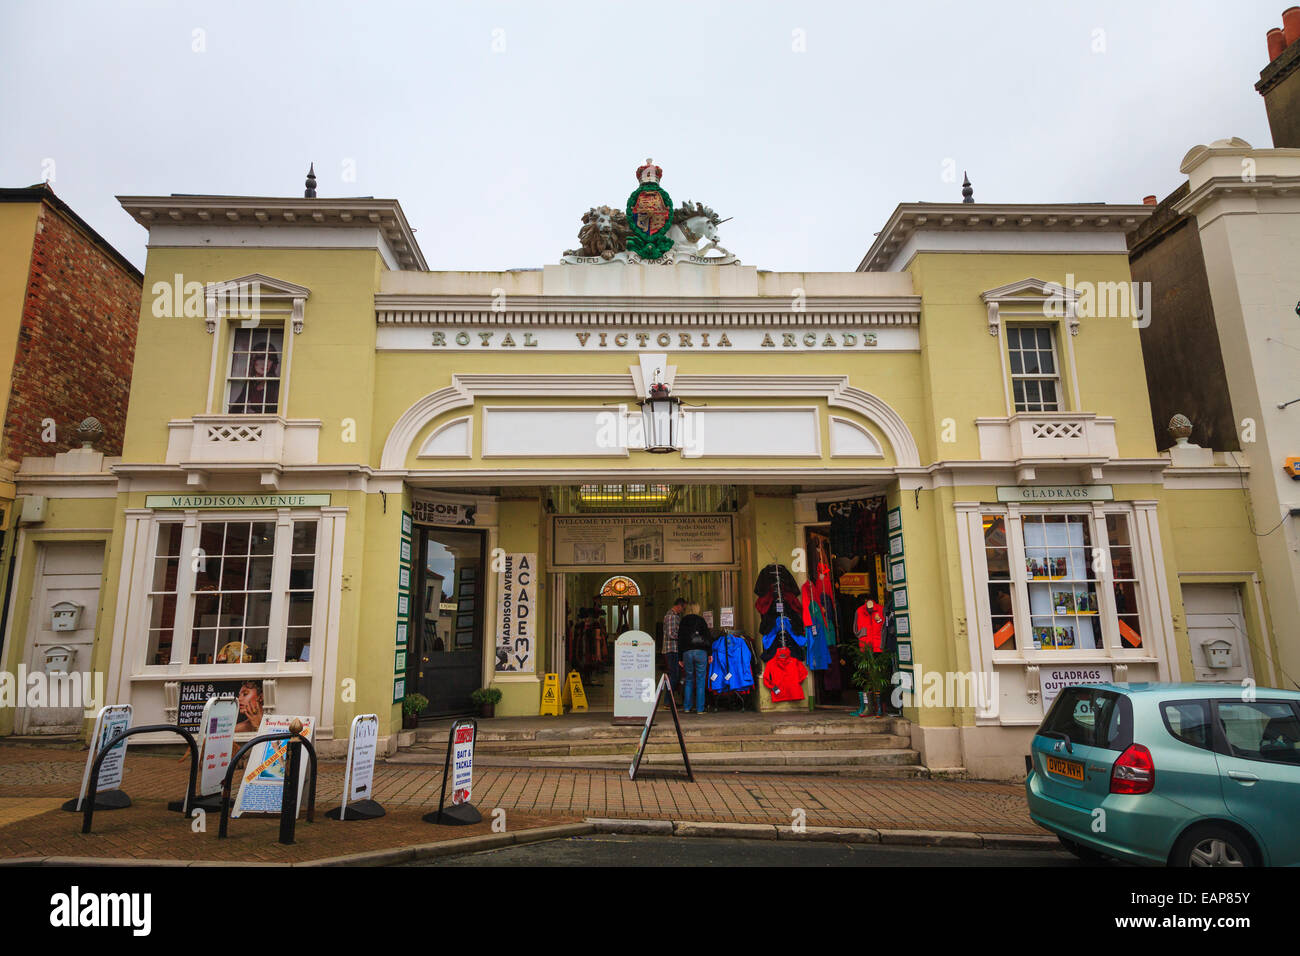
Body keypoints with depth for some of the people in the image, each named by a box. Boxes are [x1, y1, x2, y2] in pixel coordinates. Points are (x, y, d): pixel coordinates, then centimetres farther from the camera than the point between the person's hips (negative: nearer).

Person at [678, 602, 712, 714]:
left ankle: (687, 707, 12)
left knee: (689, 680, 13)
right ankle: (700, 708, 0)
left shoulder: (683, 622, 10)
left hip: (687, 652, 3)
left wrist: (680, 658, 15)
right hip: (700, 651, -3)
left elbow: (679, 640, 11)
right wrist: (710, 653, 4)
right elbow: (707, 637, -1)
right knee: (700, 680, 1)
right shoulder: (700, 620, 2)